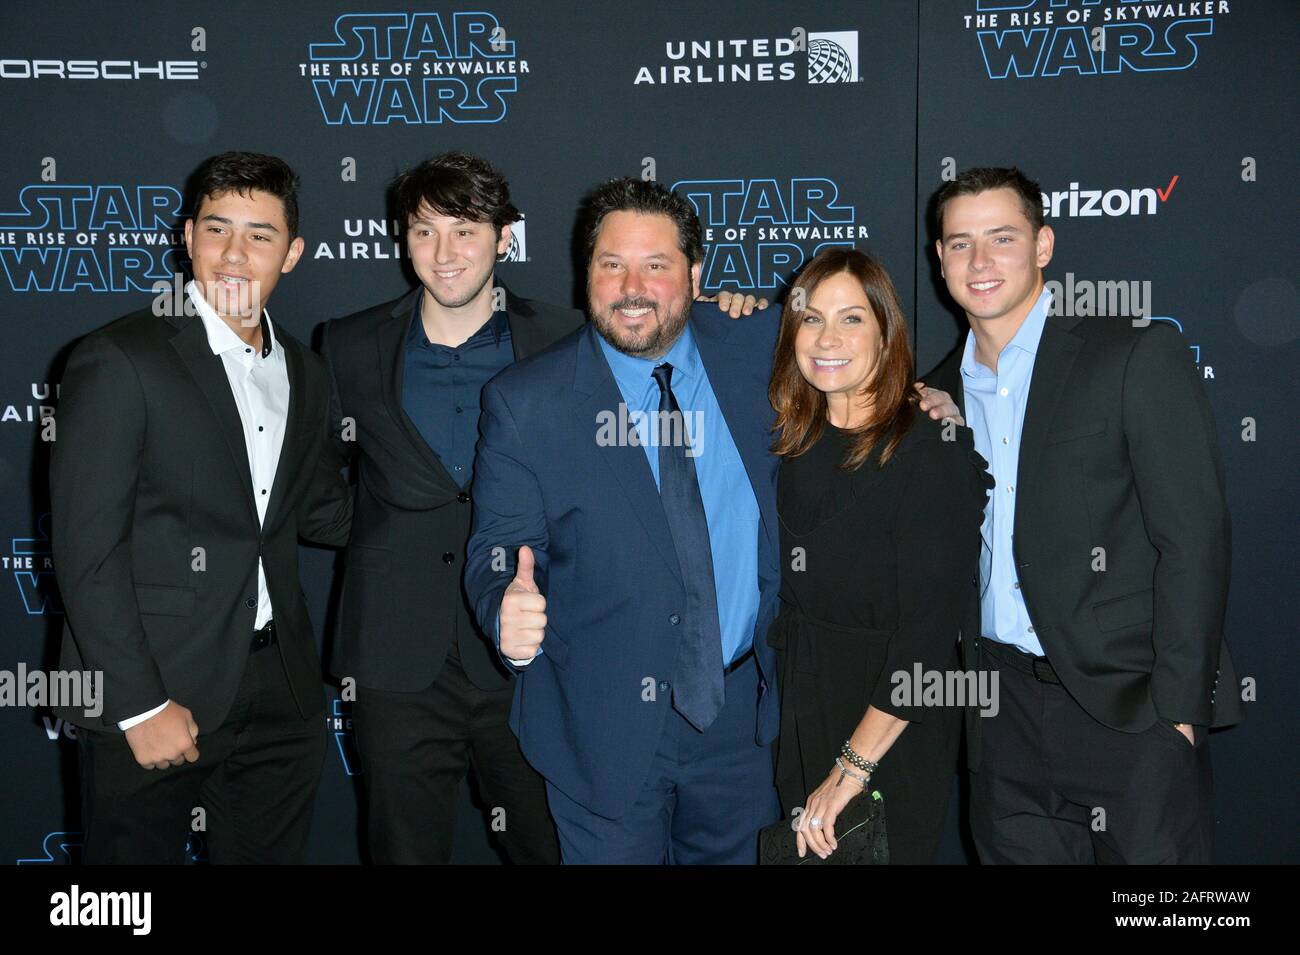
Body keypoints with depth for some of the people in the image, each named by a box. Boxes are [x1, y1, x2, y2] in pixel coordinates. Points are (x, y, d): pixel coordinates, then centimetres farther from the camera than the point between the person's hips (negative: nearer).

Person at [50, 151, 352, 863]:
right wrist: (141, 705, -16)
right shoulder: (120, 359, -11)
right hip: (152, 693, -5)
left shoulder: (303, 372, 10)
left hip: (280, 692, 6)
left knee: (270, 853, 16)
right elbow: (86, 550, -14)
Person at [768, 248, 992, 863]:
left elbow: (929, 627, -20)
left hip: (892, 733, -5)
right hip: (796, 716, 5)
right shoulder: (793, 440, 3)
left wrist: (854, 766, -24)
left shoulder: (933, 447, -15)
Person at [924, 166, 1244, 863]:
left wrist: (1175, 707, -14)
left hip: (1129, 704, -5)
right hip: (1003, 713, 5)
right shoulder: (943, 389, 10)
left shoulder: (1138, 357, -7)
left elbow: (1193, 539, -11)